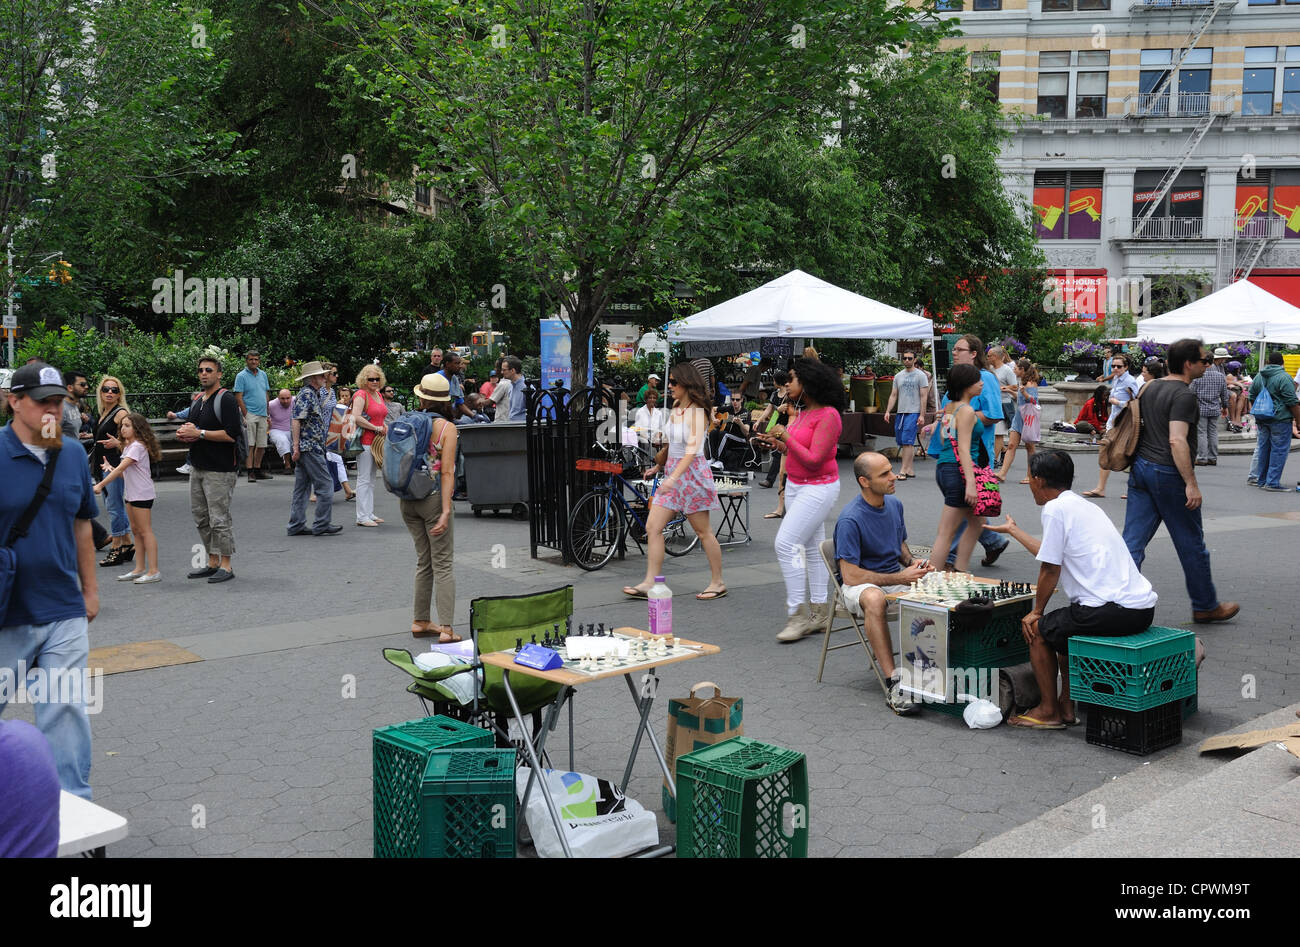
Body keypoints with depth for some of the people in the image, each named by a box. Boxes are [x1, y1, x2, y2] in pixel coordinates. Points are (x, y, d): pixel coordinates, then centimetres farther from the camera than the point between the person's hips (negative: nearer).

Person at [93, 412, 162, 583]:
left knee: (145, 531, -8)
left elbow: (121, 468, -23)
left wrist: (100, 485, -24)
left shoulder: (138, 446, -15)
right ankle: (140, 569, 18)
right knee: (136, 530, 12)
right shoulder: (128, 446, 15)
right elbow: (125, 473, 16)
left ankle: (153, 571, -7)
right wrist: (110, 469, 0)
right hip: (131, 493, 10)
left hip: (142, 493, -10)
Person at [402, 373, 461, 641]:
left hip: (407, 498, 5)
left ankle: (420, 621, 21)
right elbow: (447, 472, -16)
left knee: (424, 561, 17)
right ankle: (446, 628, -6)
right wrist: (445, 512, -19)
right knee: (443, 565, -1)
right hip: (433, 498, -5)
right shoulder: (447, 427, -9)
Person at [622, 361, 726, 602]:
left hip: (691, 472, -8)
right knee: (652, 527, 1)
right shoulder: (676, 408, 10)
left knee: (703, 531, 2)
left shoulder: (696, 412, -16)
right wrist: (659, 466, 26)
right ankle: (650, 584, 3)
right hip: (672, 471, 8)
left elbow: (692, 448, -26)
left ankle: (718, 582, 16)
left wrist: (673, 477, -35)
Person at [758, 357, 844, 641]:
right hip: (795, 485, 9)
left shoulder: (828, 416, -17)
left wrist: (788, 438, -15)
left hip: (818, 487, -9)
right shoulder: (804, 413, 11)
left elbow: (814, 459, -21)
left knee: (786, 544, -15)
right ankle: (819, 614, 19)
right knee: (810, 546, 12)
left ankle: (797, 614, -9)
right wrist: (779, 445, 5)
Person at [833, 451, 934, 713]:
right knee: (874, 599, -41)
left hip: (896, 577, 6)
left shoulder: (894, 504, 4)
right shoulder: (850, 519, -19)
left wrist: (913, 562, -2)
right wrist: (901, 578, -20)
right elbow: (850, 576, -21)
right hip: (857, 584, -6)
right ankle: (893, 682, -39)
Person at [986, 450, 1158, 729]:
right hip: (1143, 608, 9)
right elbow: (1053, 555, 32)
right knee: (1063, 627, 30)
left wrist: (1036, 612, 9)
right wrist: (1013, 530, 46)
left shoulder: (1055, 509, -7)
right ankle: (1067, 707, 30)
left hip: (1113, 610, -9)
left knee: (1036, 628, 10)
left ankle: (1049, 711, 17)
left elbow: (1050, 570, -6)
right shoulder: (1083, 505, 21)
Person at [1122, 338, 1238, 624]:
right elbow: (1177, 441, -23)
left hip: (1140, 468, 8)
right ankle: (1205, 606, 21)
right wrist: (1191, 484, -22)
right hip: (1168, 473, -8)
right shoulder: (1184, 395, -15)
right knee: (1192, 544, 8)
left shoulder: (1150, 388, 11)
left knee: (1133, 541, 5)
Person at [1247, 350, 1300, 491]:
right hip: (1280, 419, -7)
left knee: (1264, 449, 12)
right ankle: (1273, 482, -8)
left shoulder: (1258, 377, 10)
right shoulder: (1284, 377, -11)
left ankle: (1263, 481, 16)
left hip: (1261, 420, 7)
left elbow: (1252, 398, 18)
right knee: (1279, 450, -4)